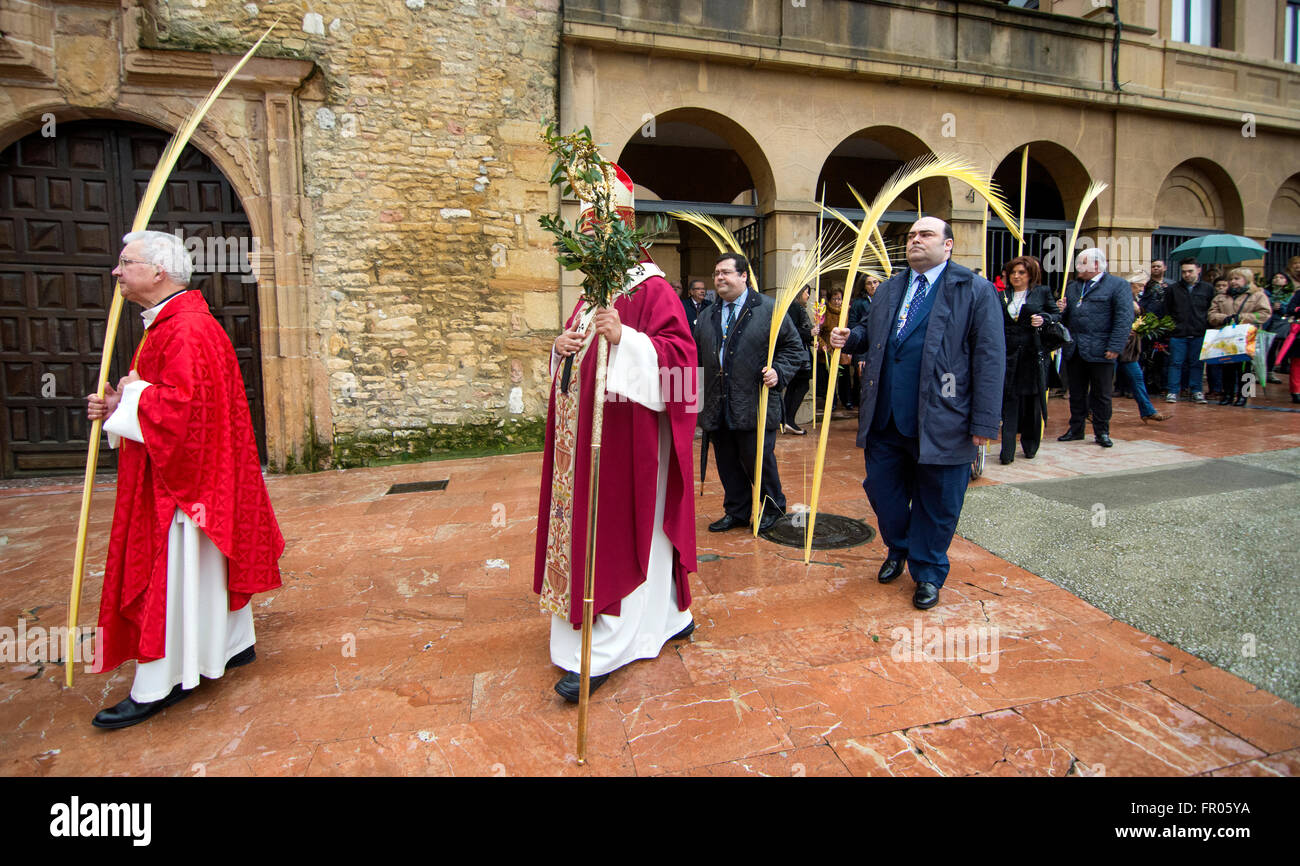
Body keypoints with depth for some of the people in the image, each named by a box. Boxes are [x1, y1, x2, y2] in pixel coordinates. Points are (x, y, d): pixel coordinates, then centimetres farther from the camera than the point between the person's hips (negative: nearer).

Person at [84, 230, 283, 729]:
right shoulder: (169, 323, 14)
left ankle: (157, 687, 11)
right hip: (179, 470, 11)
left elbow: (182, 405, -29)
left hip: (181, 477, -11)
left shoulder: (185, 331, -21)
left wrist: (133, 395, -12)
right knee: (207, 566, 17)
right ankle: (236, 645, 30)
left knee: (172, 574, -1)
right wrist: (120, 406, 3)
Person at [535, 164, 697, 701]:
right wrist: (563, 346, 2)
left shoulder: (651, 289, -8)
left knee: (621, 530, -3)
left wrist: (623, 338, -28)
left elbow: (680, 353, -17)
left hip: (627, 432, -9)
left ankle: (602, 653, 5)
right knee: (588, 526, 14)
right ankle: (669, 616, 31)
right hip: (583, 430, 9)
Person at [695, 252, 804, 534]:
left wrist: (779, 372, -13)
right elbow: (698, 359, 20)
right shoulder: (706, 317, 15)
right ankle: (736, 511, 27)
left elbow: (793, 347, 3)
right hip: (718, 409, 5)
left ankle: (771, 508, 25)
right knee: (728, 465, 11)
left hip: (754, 405, -5)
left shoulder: (769, 309, -1)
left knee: (758, 461, 2)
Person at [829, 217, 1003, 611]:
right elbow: (870, 333, 27)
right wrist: (849, 337, 2)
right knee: (882, 489, 14)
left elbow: (990, 359, -8)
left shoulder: (975, 291, -4)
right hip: (885, 419, 5)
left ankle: (928, 574, 28)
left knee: (936, 503, 8)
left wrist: (985, 422, -13)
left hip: (940, 424, -5)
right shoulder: (888, 289, 14)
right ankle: (898, 550, 41)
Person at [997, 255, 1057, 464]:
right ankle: (1007, 451, -4)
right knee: (1009, 400, -4)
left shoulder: (1042, 292, 7)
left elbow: (1057, 315, 10)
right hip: (1008, 354, 0)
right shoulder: (1001, 295, 10)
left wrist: (1044, 319, -8)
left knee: (1032, 399, 8)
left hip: (1034, 354, 0)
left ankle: (1030, 446, 23)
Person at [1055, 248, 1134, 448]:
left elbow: (1124, 319, -10)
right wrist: (1061, 310, -1)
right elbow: (1066, 317, 24)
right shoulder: (1072, 287, 16)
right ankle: (1076, 429, 22)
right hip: (1074, 350, 5)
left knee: (1101, 395, 3)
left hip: (1099, 351, -5)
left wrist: (1114, 347, -17)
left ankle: (1102, 432, 14)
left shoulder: (1118, 285, -2)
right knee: (1076, 393, 12)